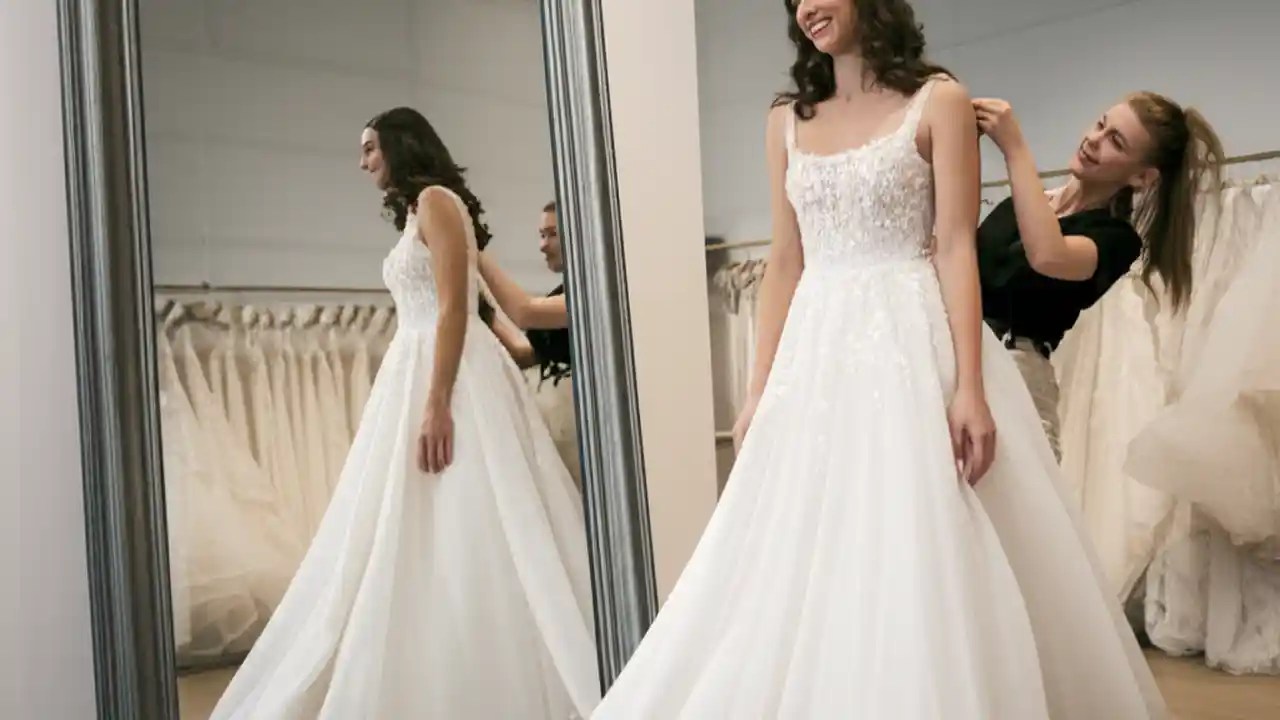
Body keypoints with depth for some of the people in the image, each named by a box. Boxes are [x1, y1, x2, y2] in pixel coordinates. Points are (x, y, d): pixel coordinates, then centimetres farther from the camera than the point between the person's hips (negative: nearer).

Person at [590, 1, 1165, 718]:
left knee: (923, 557, -4)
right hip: (817, 355, 4)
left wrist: (969, 386, -16)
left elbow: (956, 247, -6)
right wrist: (761, 388, 7)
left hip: (914, 345, -4)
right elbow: (786, 263, 12)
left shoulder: (938, 101, 2)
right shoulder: (788, 120, 14)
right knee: (806, 567, 5)